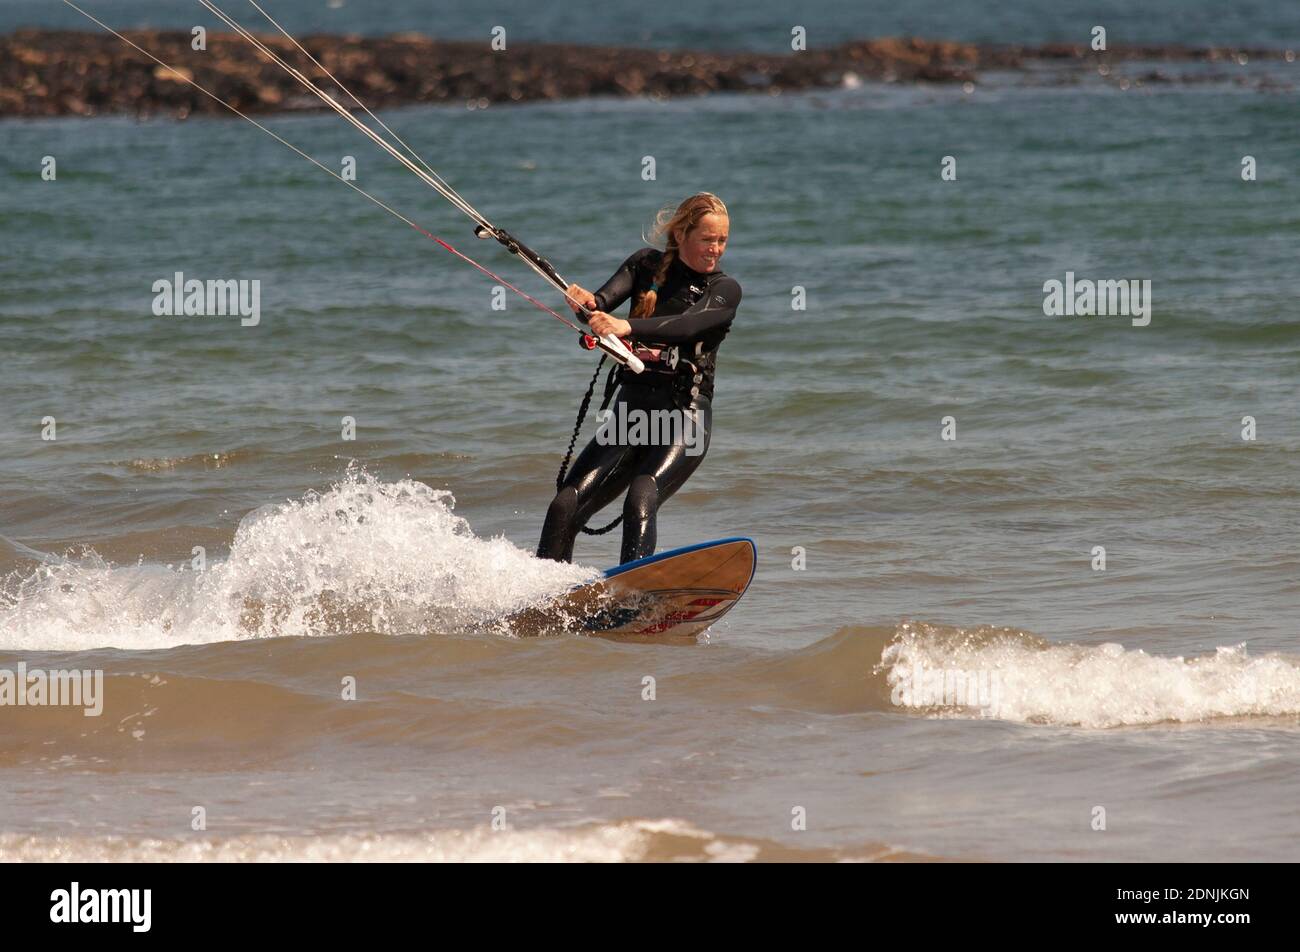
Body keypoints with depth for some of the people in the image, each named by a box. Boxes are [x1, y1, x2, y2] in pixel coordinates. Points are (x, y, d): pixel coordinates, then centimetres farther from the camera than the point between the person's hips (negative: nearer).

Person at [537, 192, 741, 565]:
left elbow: (687, 325, -19)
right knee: (565, 506, -8)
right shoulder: (647, 264, 12)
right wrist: (586, 301, -30)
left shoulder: (724, 290, 1)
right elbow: (604, 302, -4)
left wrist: (627, 326, -37)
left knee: (641, 501, -30)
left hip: (684, 420, -5)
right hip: (630, 412, 5)